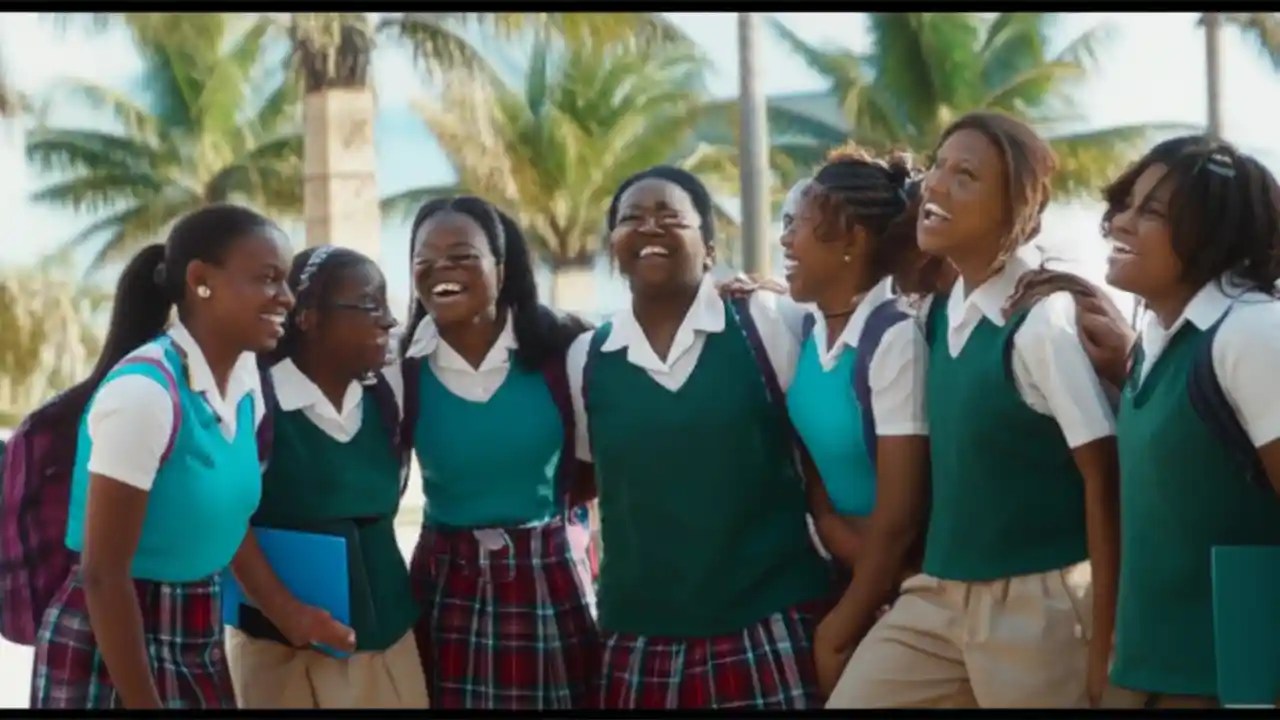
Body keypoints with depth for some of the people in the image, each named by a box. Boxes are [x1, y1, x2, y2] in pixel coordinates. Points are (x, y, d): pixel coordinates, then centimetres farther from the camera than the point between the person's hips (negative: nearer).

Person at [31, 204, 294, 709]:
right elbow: (103, 575, -20)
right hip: (109, 644, -7)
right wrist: (144, 704, -18)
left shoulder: (246, 377, 1)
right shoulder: (144, 391, -21)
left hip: (198, 641, 7)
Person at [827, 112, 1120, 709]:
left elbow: (1103, 478, -13)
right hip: (934, 594, 6)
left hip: (1038, 605, -6)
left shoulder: (1046, 319, -14)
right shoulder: (939, 312, 4)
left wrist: (1103, 642, -12)